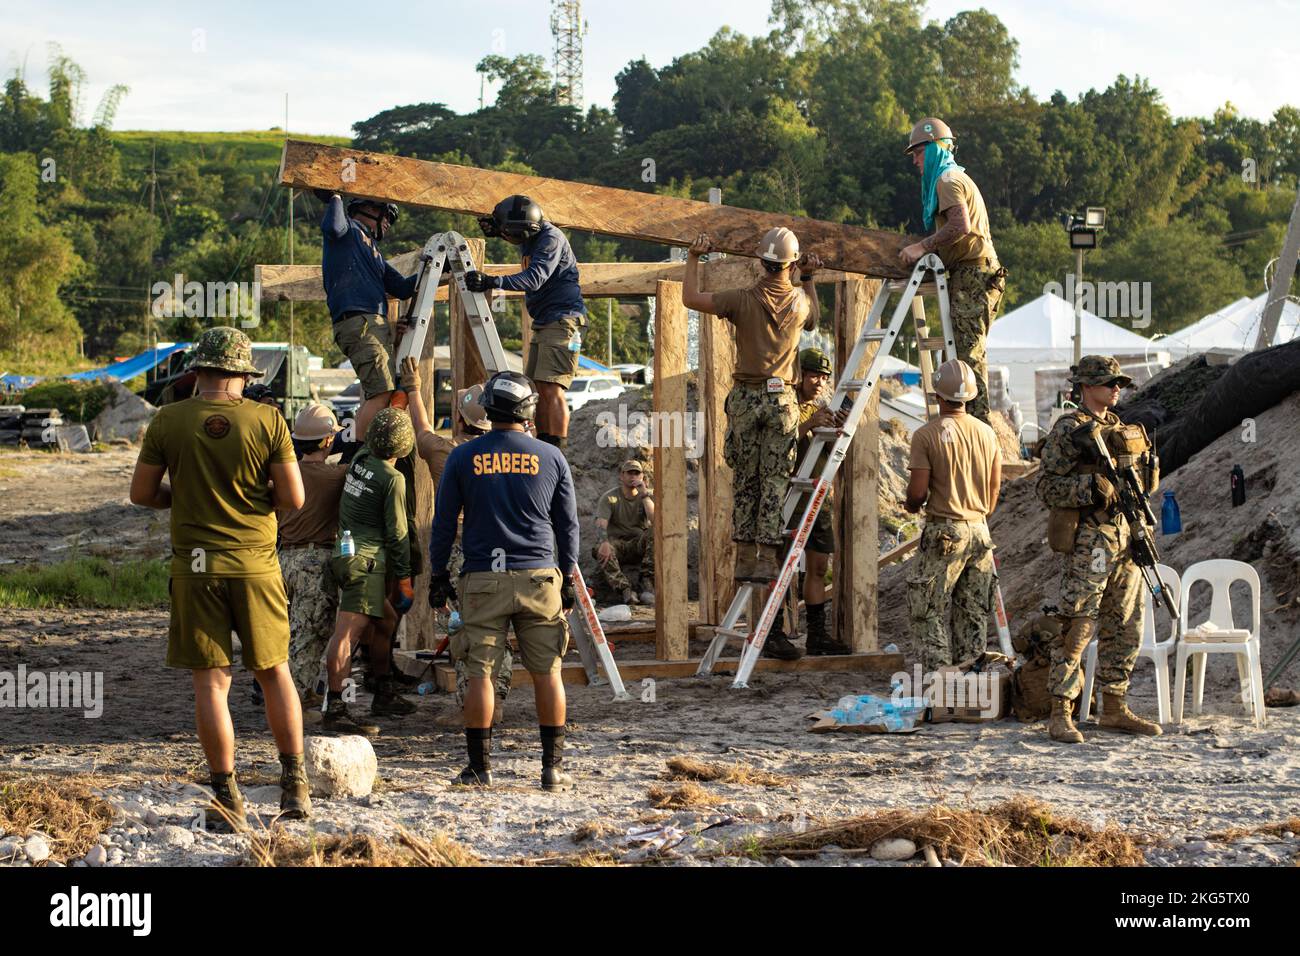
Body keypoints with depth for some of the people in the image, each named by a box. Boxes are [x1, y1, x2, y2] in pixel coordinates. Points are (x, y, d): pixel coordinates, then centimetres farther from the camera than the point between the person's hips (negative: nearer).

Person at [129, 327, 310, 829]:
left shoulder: (168, 421, -4)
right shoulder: (267, 420, -5)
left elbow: (141, 493, 2)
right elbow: (293, 497, -6)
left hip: (194, 564, -1)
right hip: (255, 562, 1)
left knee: (210, 682, 3)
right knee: (274, 672, 15)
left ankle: (227, 798, 4)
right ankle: (295, 784, 18)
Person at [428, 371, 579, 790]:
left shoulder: (463, 458, 1)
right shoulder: (550, 458, 3)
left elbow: (444, 523, 5)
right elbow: (568, 525, 9)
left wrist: (438, 575, 14)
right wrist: (568, 578, 19)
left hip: (483, 580, 0)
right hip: (539, 577, 1)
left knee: (481, 673, 2)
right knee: (547, 673, 4)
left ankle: (479, 767, 3)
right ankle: (553, 767, 4)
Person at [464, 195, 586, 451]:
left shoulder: (551, 239, -17)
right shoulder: (529, 238, 11)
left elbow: (534, 278, -31)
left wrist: (493, 282, -43)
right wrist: (495, 228, 15)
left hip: (563, 321, -10)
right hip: (543, 323, 10)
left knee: (550, 389, -17)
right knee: (537, 389, 9)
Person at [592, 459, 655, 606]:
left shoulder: (647, 497, 8)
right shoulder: (609, 497, 2)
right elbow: (601, 523, -16)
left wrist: (644, 494, -17)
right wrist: (604, 542, -37)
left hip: (639, 544, 1)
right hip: (616, 543, -1)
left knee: (655, 533, -29)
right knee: (601, 551, -35)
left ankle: (647, 583, -35)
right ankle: (625, 590, -48)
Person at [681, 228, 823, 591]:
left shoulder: (744, 300, -7)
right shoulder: (800, 301, 1)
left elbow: (691, 298, -3)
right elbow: (814, 319, 26)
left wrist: (693, 258, 6)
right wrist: (808, 278, 31)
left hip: (746, 396, 0)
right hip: (781, 397, 0)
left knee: (745, 479, 7)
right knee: (775, 480, 1)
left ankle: (744, 558, 7)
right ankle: (768, 558, -5)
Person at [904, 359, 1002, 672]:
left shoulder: (927, 434, -12)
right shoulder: (987, 433, 5)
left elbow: (918, 491, -12)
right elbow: (995, 487, 11)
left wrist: (912, 505, 10)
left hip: (943, 532, -5)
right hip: (979, 530, 5)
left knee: (929, 611, 1)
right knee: (973, 612, 12)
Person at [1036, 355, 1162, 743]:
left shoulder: (1119, 428, 16)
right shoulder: (1068, 430, -7)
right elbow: (1048, 486, -11)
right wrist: (1091, 487, -23)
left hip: (1127, 536, 8)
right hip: (1089, 540, -8)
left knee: (1124, 629, 11)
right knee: (1077, 628, -9)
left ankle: (1114, 709, 21)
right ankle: (1061, 716, -6)